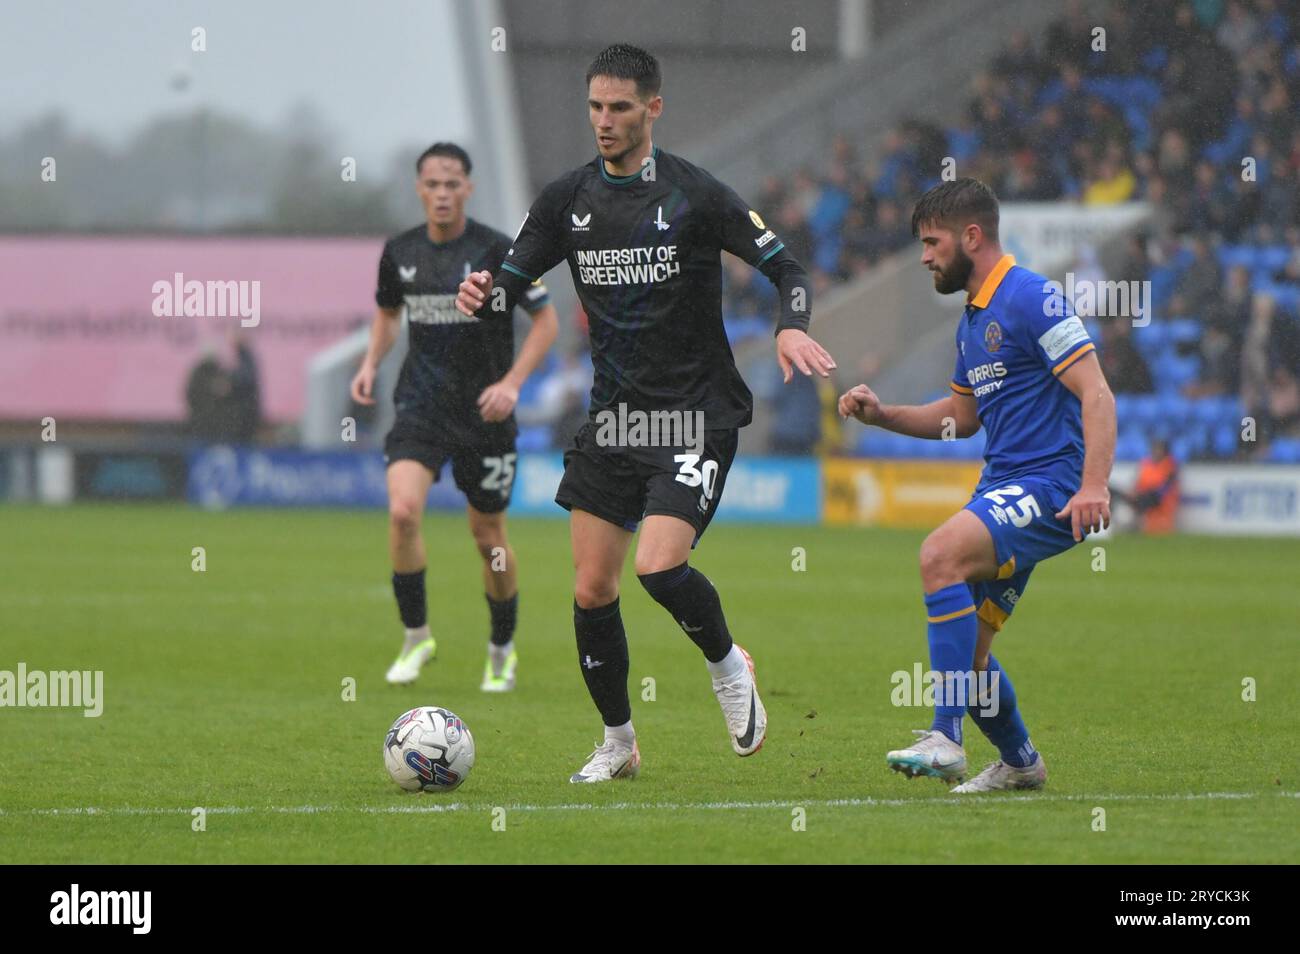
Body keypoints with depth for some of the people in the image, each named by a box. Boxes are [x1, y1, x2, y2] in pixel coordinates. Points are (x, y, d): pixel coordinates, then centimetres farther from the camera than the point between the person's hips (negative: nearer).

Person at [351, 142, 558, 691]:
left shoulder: (496, 251, -10)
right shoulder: (400, 252, 2)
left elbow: (546, 321, -4)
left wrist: (511, 383, -16)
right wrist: (370, 365, 4)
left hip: (483, 416, -2)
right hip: (421, 407, 2)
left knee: (488, 536, 7)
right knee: (403, 510, -21)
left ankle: (502, 649, 29)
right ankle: (415, 636, -5)